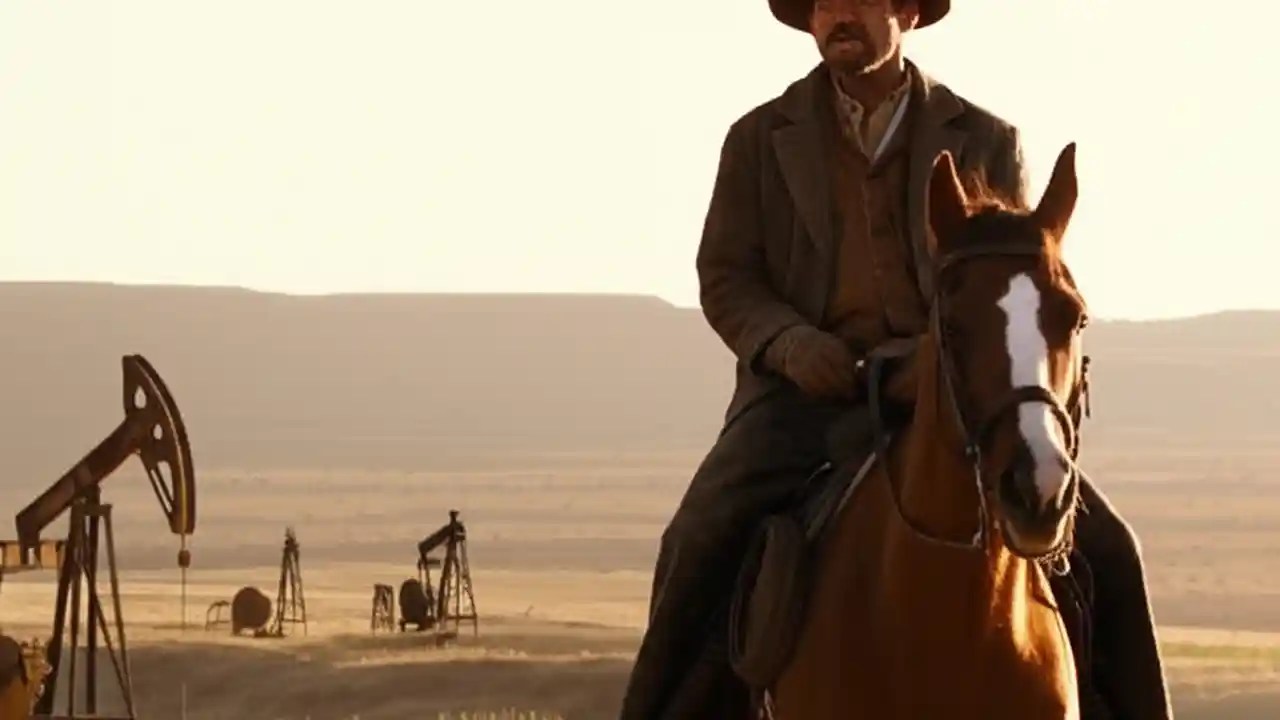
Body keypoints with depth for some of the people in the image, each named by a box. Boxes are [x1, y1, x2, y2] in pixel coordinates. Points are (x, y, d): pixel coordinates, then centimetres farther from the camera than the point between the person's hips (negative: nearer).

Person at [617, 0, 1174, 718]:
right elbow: (725, 281, 8)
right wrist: (791, 343, -15)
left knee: (1103, 550, -16)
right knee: (699, 544, -27)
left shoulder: (986, 142, 8)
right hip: (807, 389, 0)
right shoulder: (760, 140, 10)